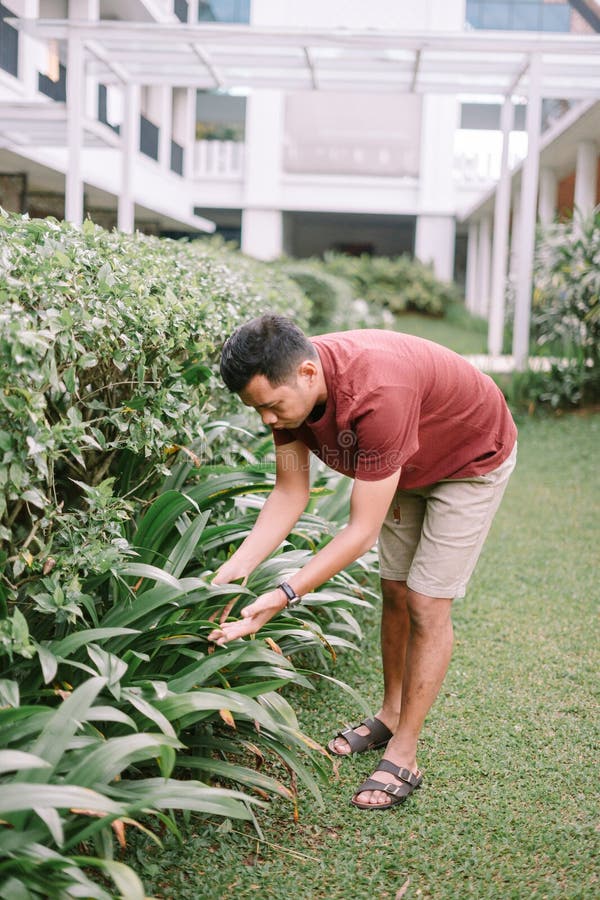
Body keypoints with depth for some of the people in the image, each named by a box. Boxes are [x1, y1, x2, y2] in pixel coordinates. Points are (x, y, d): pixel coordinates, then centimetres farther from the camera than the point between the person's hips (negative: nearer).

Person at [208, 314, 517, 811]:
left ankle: (403, 757, 0)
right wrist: (237, 567, -25)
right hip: (407, 463, 7)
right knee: (395, 590, 13)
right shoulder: (288, 385, -22)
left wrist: (285, 595, -43)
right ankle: (390, 715, 31)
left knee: (427, 603, -9)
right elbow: (290, 493, -14)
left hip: (473, 461, -7)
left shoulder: (378, 395, -45)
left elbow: (362, 530, -40)